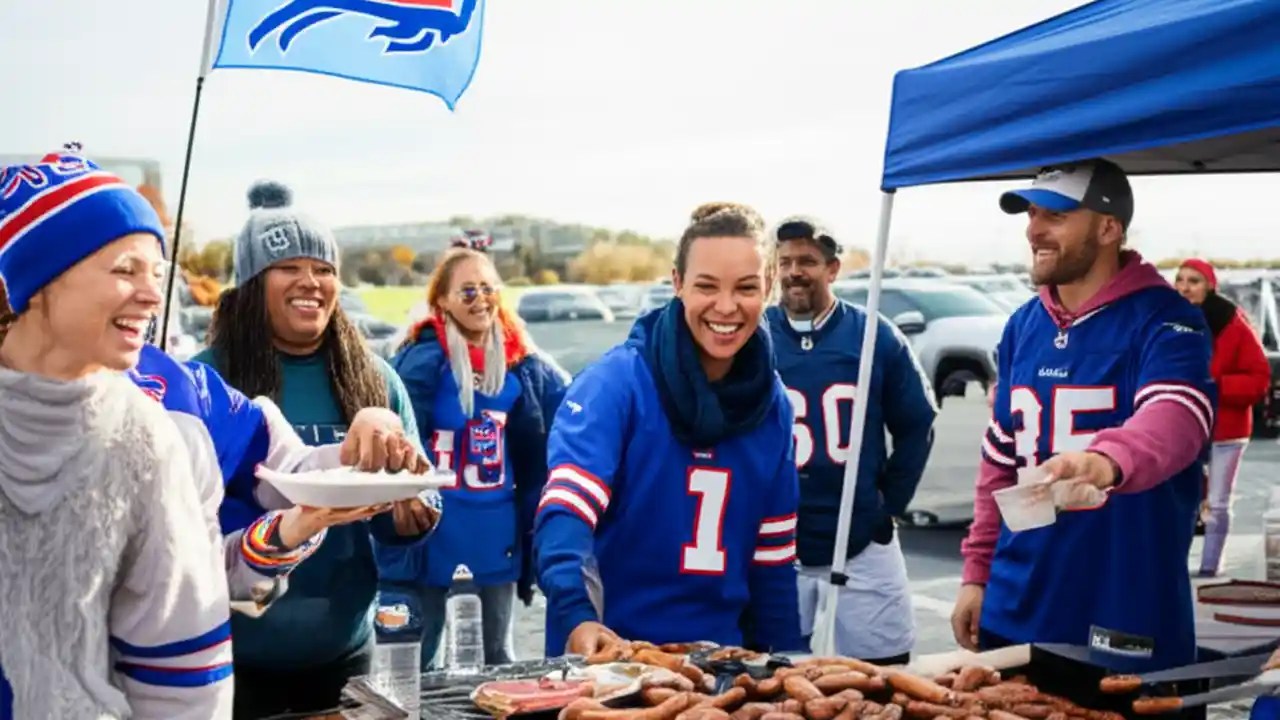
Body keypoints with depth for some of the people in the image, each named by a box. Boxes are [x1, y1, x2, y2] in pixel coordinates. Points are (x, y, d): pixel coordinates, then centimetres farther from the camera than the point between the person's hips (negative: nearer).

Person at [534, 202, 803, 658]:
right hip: (608, 651, -5)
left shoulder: (772, 403, 1)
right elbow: (565, 508, -26)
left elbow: (773, 553, 8)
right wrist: (577, 615, -41)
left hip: (720, 656, 5)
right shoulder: (617, 380, -15)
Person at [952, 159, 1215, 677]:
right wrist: (977, 572, 10)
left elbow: (1176, 418, -31)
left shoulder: (1163, 321, -11)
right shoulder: (1023, 326, 8)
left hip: (1124, 620, -6)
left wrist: (1105, 459, -51)